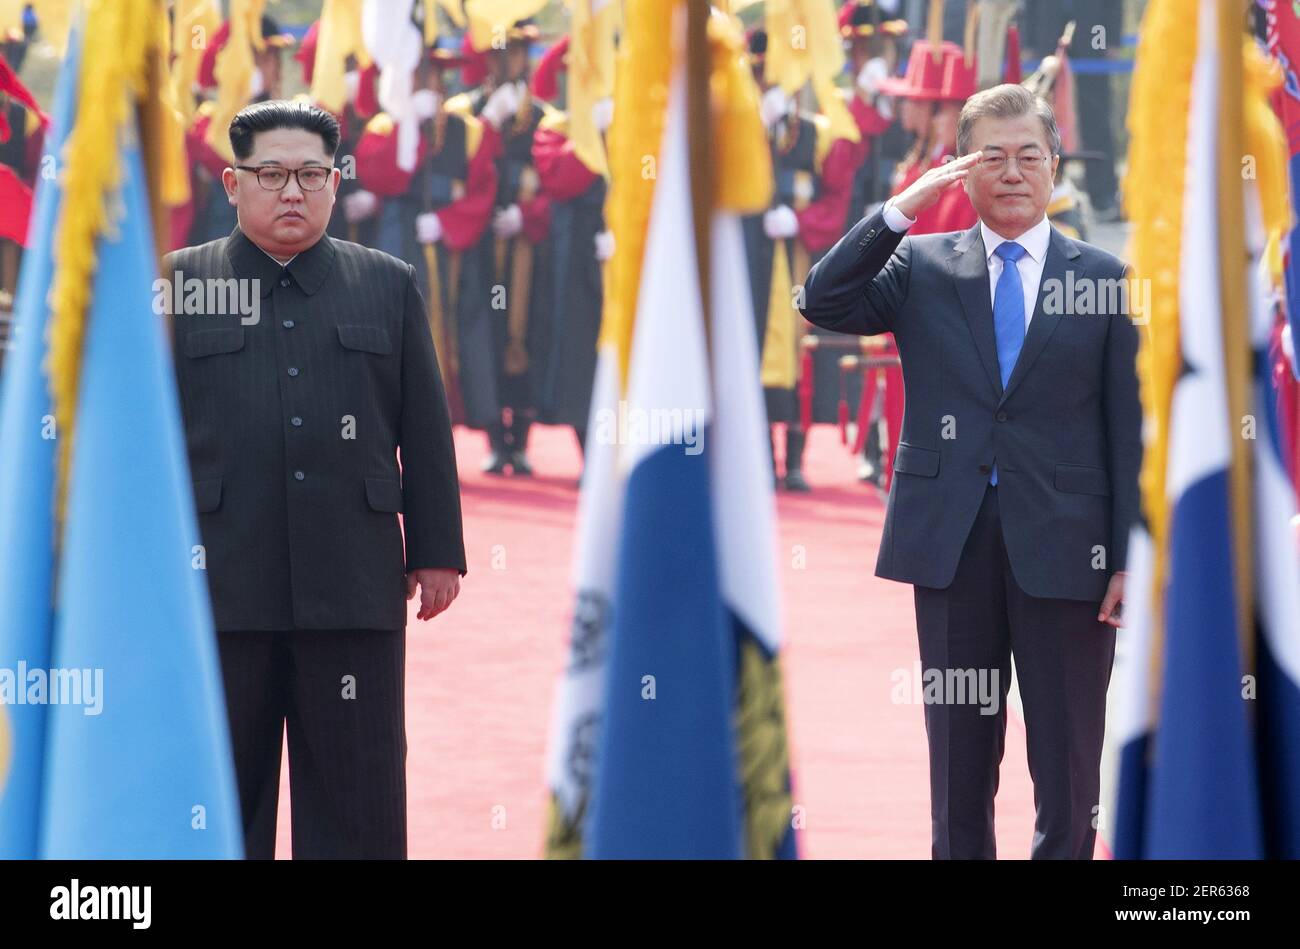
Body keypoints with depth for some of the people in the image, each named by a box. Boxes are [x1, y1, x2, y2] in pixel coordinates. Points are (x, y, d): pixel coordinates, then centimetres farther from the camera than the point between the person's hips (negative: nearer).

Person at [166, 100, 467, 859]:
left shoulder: (390, 286, 11)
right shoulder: (179, 284, 7)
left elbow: (426, 429, 10)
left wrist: (437, 551, 5)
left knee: (357, 798, 3)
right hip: (219, 586, -1)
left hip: (354, 588, 1)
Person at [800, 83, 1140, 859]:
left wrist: (1132, 557, -4)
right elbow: (823, 304, -6)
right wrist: (902, 209, -12)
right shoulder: (921, 268, 8)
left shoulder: (1103, 278, 4)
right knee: (960, 759, 8)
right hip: (953, 541, 1)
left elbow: (1128, 425, 2)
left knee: (1069, 761, 1)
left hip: (1061, 548, -1)